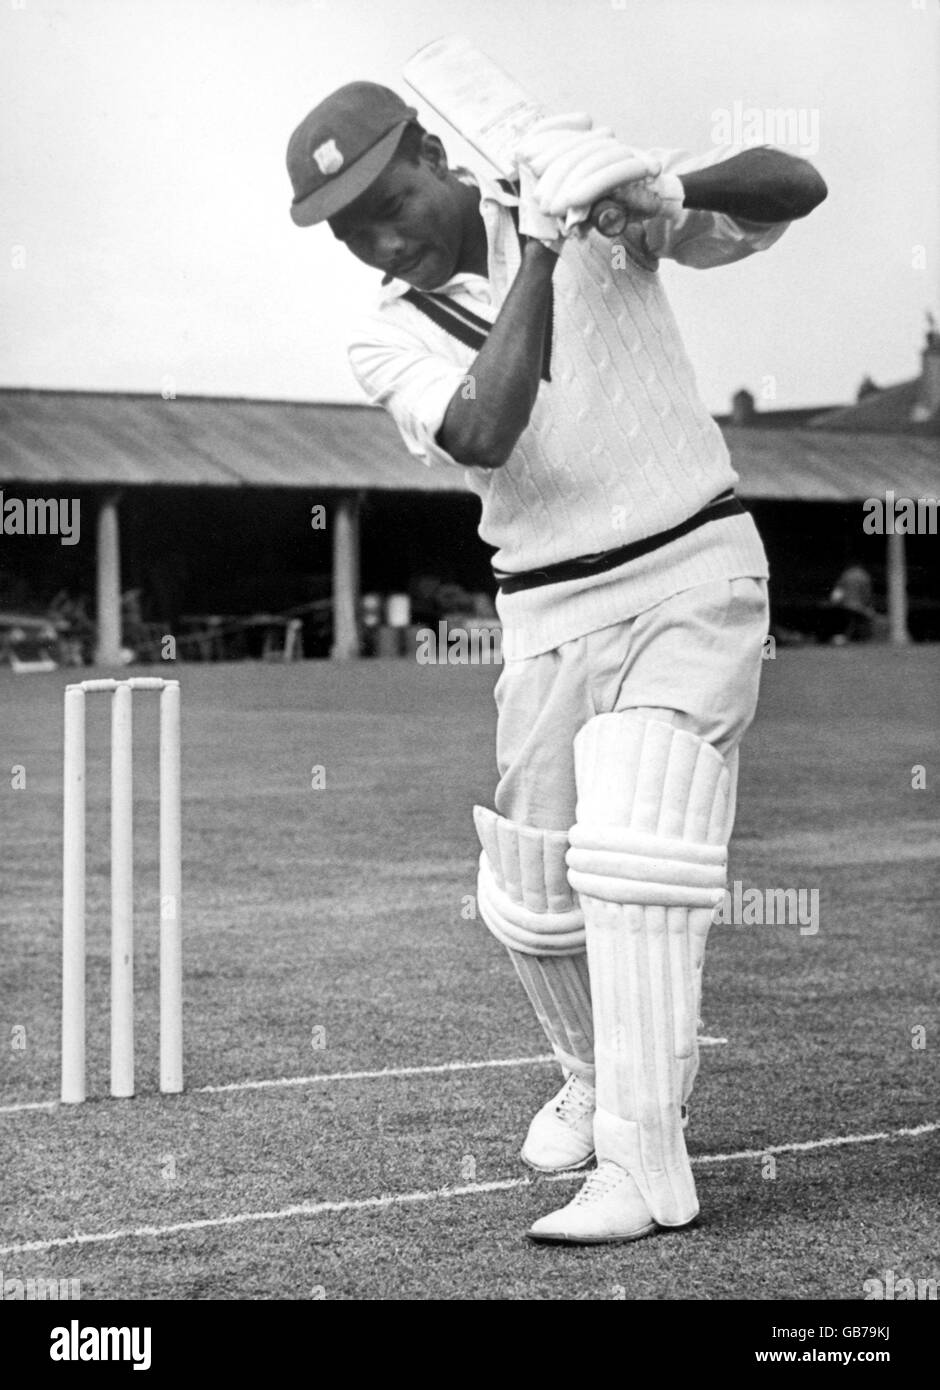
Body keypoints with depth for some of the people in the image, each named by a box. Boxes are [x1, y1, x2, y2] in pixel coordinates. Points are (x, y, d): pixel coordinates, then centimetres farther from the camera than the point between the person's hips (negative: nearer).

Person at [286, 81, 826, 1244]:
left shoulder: (593, 199, -4)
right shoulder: (386, 341, -1)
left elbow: (794, 189, -10)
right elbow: (487, 436, -22)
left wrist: (660, 186, -29)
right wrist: (540, 253, -27)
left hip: (694, 576, -3)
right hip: (551, 616, 4)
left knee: (633, 854, -18)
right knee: (529, 900, 7)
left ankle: (644, 1163, -14)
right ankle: (596, 1077, 37)